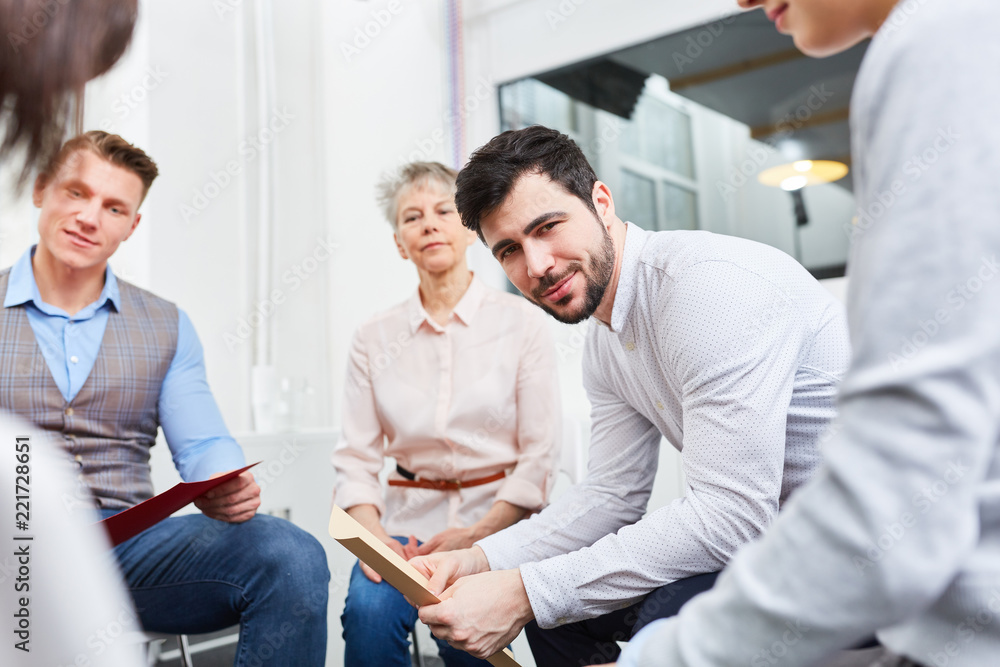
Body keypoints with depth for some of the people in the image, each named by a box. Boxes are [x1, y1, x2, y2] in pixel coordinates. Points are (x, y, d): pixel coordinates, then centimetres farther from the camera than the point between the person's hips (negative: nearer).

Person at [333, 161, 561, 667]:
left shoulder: (522, 322, 1)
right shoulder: (374, 338, 8)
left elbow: (539, 457, -2)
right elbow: (355, 458, 5)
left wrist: (476, 534, -14)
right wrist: (372, 533, -14)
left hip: (497, 519, -1)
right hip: (409, 520, 2)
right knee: (368, 609, -27)